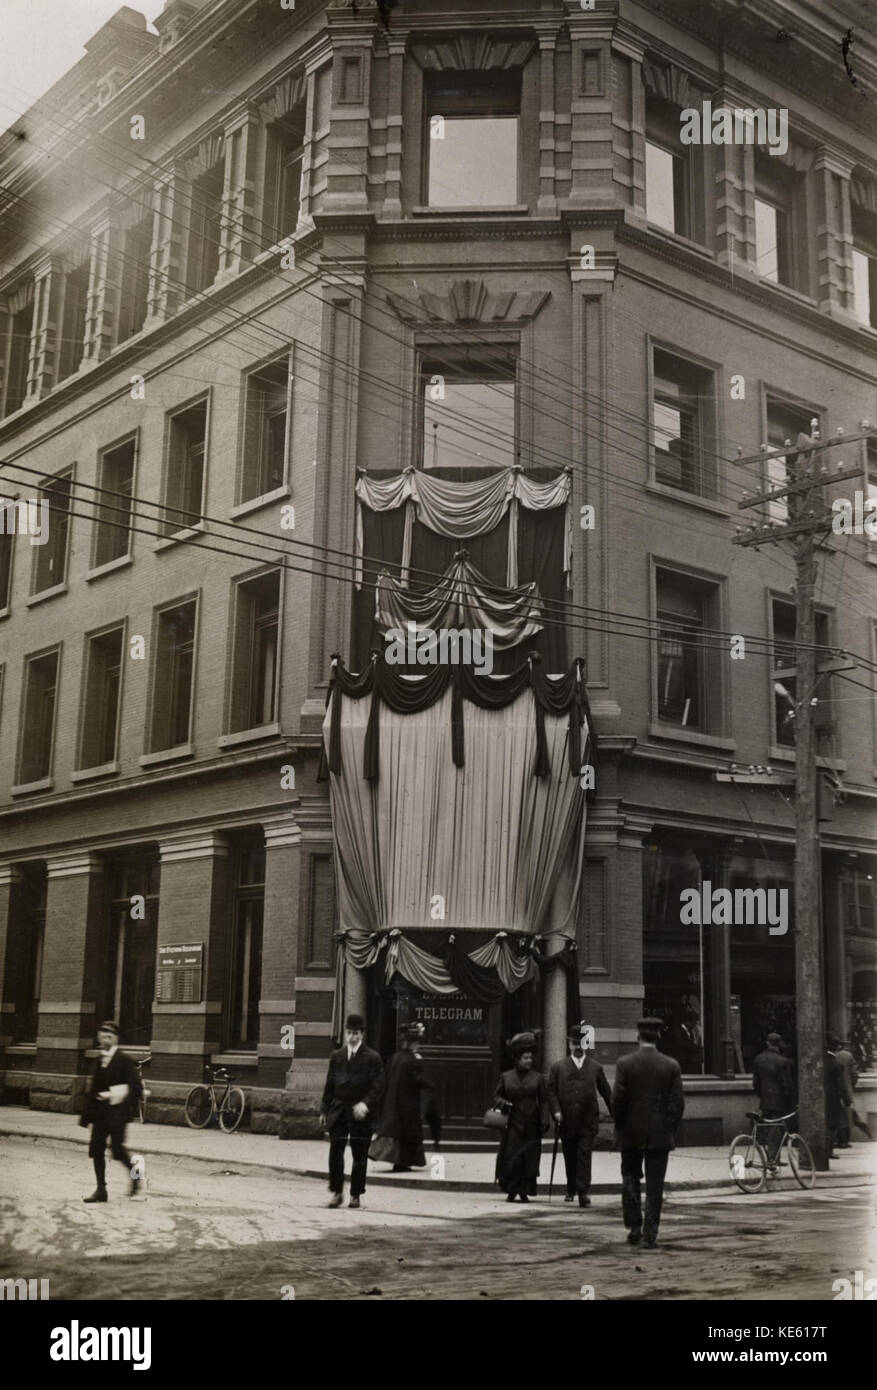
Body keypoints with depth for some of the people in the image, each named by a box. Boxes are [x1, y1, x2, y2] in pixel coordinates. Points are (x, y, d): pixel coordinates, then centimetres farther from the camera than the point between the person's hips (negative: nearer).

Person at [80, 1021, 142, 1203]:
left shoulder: (124, 1060, -8)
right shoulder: (99, 1060, 12)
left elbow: (134, 1085, -11)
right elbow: (94, 1087, 15)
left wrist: (116, 1095, -17)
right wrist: (87, 1114, 13)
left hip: (116, 1113, -7)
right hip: (100, 1113, 7)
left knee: (117, 1148, -9)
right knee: (96, 1149, 3)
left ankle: (135, 1174, 17)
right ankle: (101, 1190, 10)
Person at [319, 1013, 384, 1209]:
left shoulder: (372, 1058, -2)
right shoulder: (336, 1057, 8)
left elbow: (377, 1087, -6)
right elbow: (329, 1086, 11)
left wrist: (366, 1104, -21)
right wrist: (324, 1110, 7)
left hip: (361, 1114, -2)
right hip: (339, 1111, 2)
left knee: (359, 1156, 5)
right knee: (335, 1151, -5)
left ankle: (355, 1195, 15)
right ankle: (336, 1191, 5)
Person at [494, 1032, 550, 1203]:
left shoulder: (538, 1078, 5)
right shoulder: (505, 1077, 6)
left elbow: (544, 1101, 5)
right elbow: (497, 1096, 13)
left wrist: (545, 1121, -5)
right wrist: (502, 1103, -9)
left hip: (531, 1125, 0)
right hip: (512, 1124, 0)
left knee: (530, 1158, 0)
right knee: (510, 1158, -7)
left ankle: (525, 1191, 10)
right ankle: (511, 1190, 5)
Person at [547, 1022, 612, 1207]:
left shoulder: (596, 1068, 8)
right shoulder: (558, 1067, 7)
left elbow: (606, 1093, 12)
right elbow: (551, 1091, 3)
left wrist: (615, 1114, 10)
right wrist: (556, 1110, -11)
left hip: (588, 1121, -1)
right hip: (566, 1121, 1)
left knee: (584, 1155, -9)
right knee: (570, 1157, 11)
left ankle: (583, 1192, -7)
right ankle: (571, 1190, 29)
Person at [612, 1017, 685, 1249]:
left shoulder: (625, 1063, -7)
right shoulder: (671, 1066, -3)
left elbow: (618, 1099, -9)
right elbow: (678, 1102, -3)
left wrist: (619, 1126, 4)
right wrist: (670, 1129, 7)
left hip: (631, 1133, -1)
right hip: (660, 1134, 1)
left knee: (630, 1178, 16)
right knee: (654, 1185, 6)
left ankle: (634, 1228, 11)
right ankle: (650, 1235, 5)